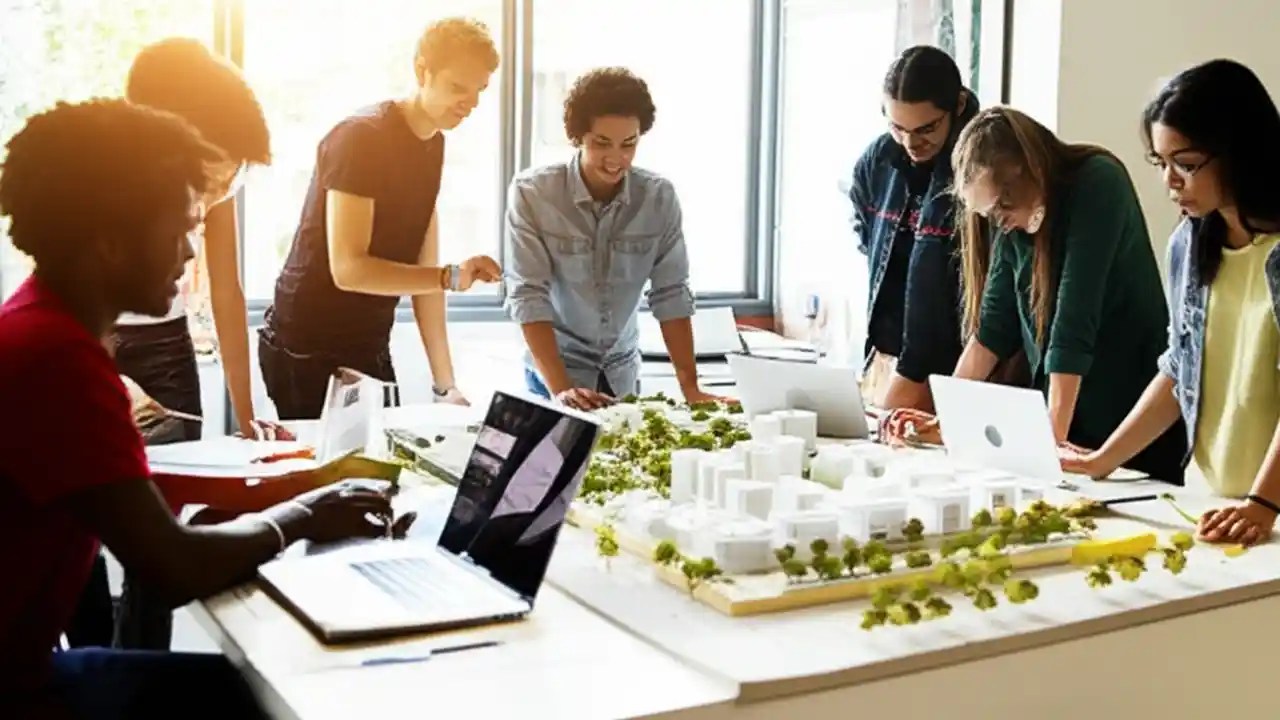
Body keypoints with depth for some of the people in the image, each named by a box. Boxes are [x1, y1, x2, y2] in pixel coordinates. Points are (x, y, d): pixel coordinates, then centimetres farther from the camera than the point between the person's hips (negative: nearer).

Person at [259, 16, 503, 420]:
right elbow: (348, 269, -24)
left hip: (369, 347, 7)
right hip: (306, 351, -7)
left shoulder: (433, 145, 7)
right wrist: (451, 277, -33)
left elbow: (422, 270, 5)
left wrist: (445, 383, 2)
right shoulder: (361, 138, -18)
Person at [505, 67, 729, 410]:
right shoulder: (532, 193, -18)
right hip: (554, 370, -3)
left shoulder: (660, 197, -9)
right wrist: (561, 388, -29)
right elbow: (528, 296, -20)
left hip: (623, 371, 3)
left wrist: (690, 388, -12)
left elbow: (672, 294, -7)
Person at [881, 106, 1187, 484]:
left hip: (1136, 425, -5)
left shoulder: (1098, 184, -18)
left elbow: (1074, 323, -25)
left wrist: (1054, 437, -29)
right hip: (1054, 414, 5)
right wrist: (946, 418, -3)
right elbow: (993, 326, 2)